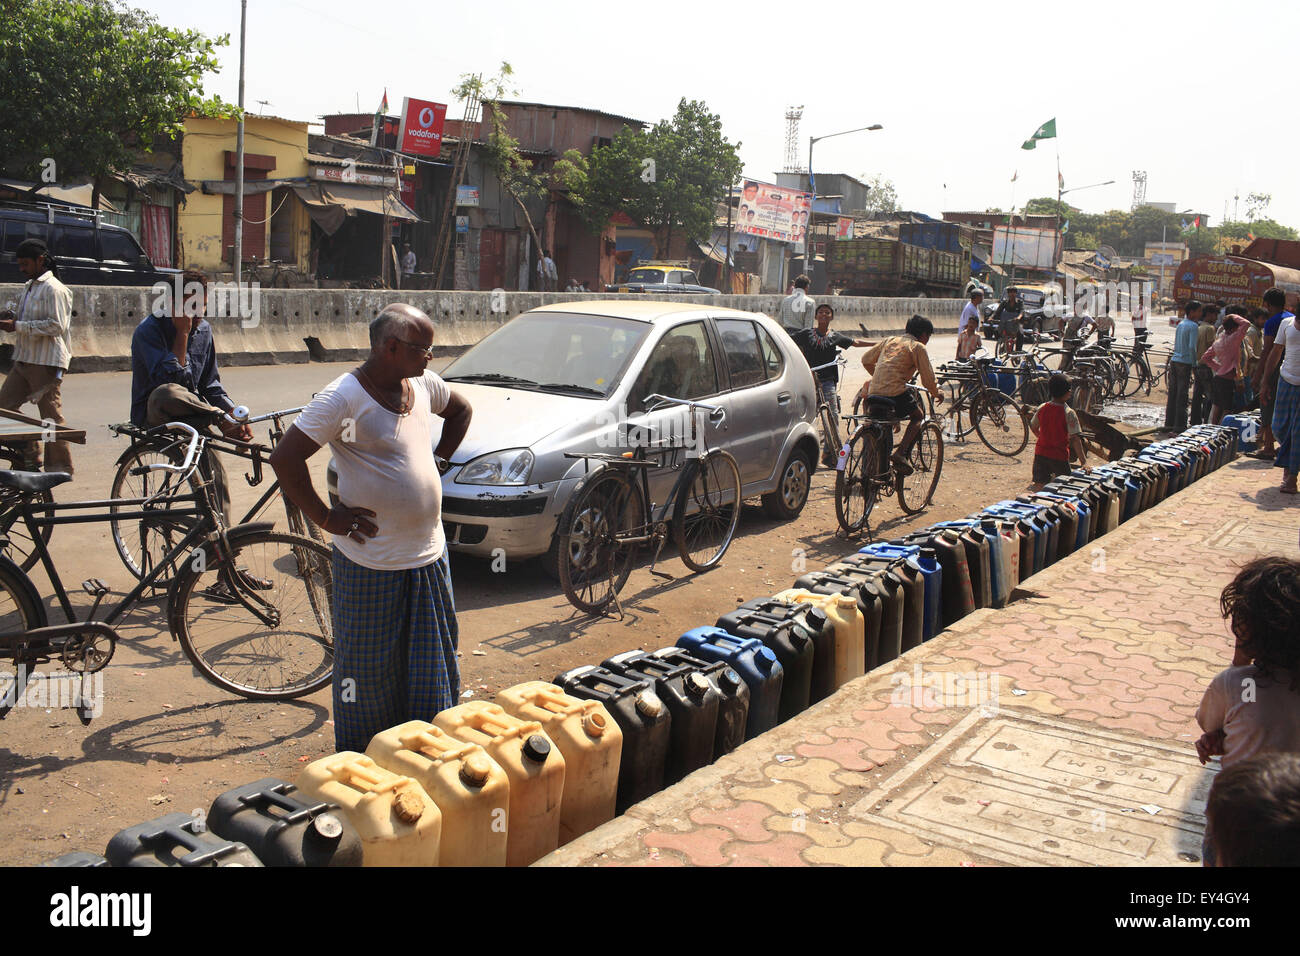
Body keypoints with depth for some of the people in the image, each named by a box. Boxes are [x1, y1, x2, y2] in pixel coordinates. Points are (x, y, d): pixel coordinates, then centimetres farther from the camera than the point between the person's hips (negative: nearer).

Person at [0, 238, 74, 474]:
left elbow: (56, 325, -20)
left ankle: (60, 466, 6)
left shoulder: (53, 289, -13)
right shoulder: (30, 287, 17)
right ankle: (30, 457, 19)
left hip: (47, 362, -10)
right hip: (25, 359, 10)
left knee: (51, 415, -3)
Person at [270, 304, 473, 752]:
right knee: (369, 673, 8)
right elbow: (285, 458, -20)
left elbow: (460, 410, 26)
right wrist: (326, 517, -15)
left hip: (430, 555, 7)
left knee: (433, 672, 16)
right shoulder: (344, 396, -17)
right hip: (372, 564, -7)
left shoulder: (422, 384, 5)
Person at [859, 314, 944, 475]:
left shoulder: (890, 340, 22)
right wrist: (937, 393, 20)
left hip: (873, 392, 6)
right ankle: (901, 453, -4)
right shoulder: (918, 347, 5)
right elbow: (928, 379, 1)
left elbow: (866, 360, 24)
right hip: (896, 392, -6)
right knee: (918, 416, 16)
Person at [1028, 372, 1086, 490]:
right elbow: (1075, 439, -20)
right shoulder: (1069, 413, -15)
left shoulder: (1042, 408, -2)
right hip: (1060, 456, -4)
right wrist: (1084, 461, -21)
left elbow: (1033, 427, 14)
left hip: (1041, 453, 4)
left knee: (1039, 485, 8)